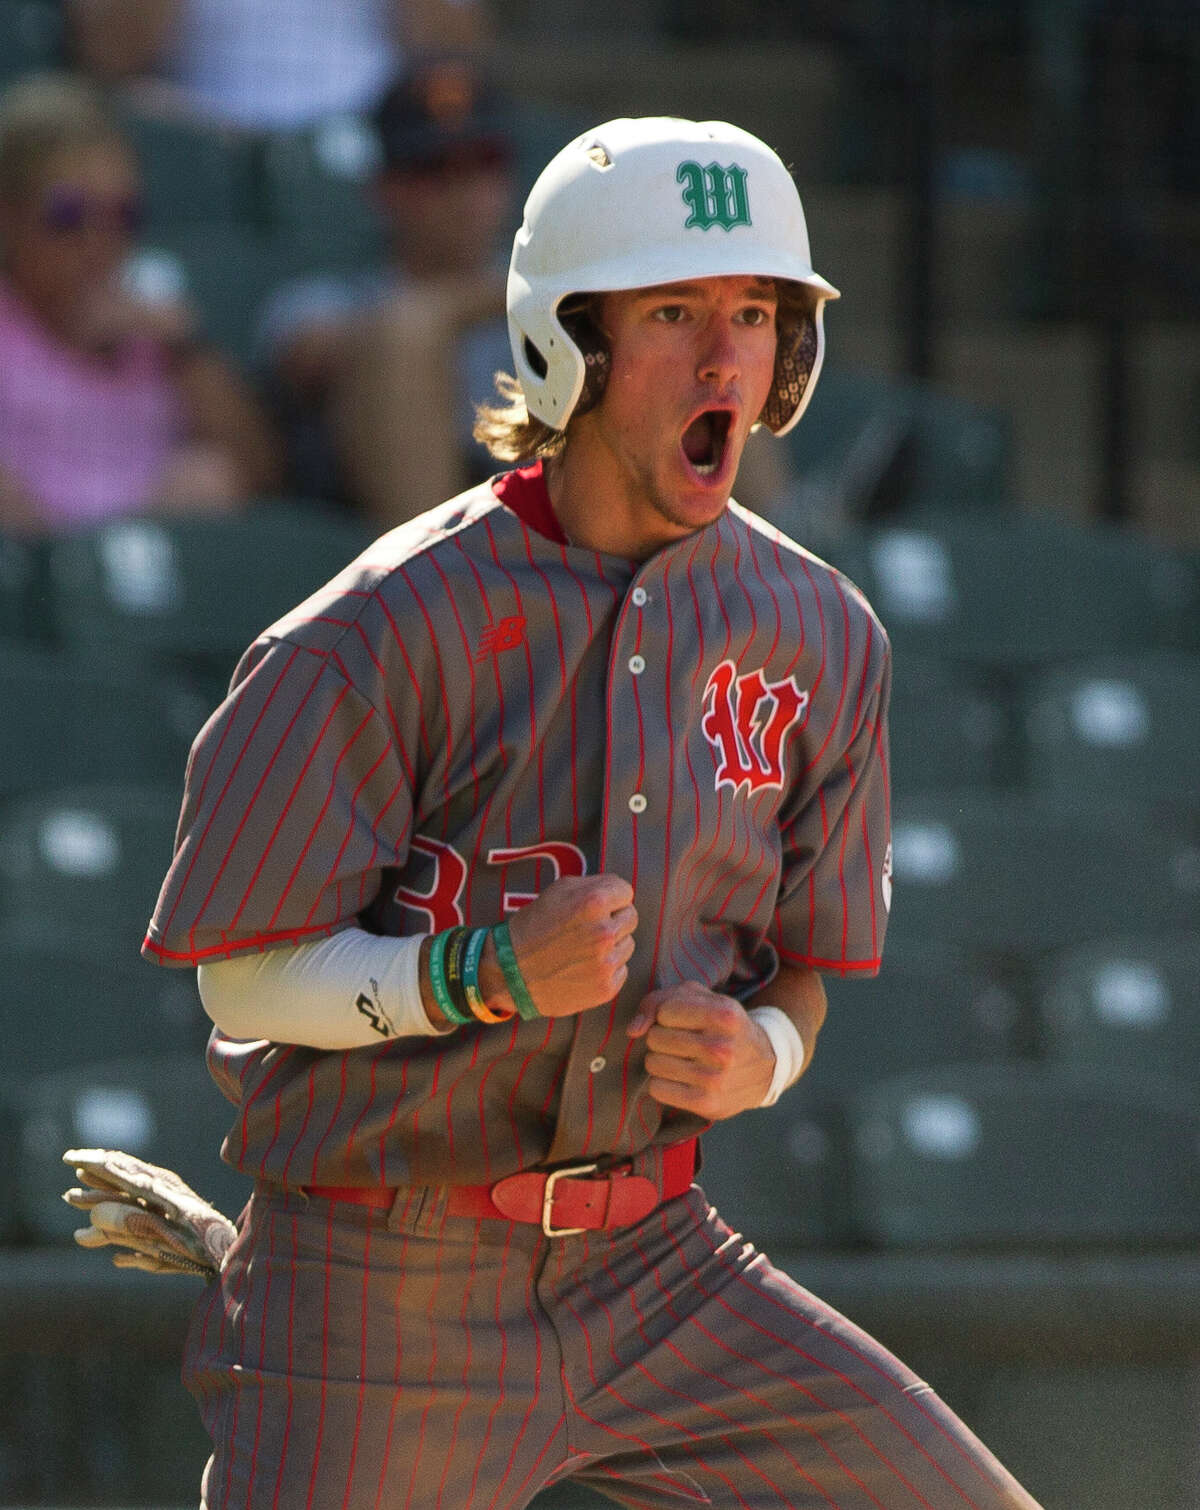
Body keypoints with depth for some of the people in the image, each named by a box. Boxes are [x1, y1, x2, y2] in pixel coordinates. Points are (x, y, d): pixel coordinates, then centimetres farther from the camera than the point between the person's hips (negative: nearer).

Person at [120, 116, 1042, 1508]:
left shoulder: (815, 633, 4)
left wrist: (757, 1054, -10)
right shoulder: (390, 631, -13)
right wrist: (488, 973, -26)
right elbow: (241, 976, -11)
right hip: (388, 1290, -5)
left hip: (651, 1271, 5)